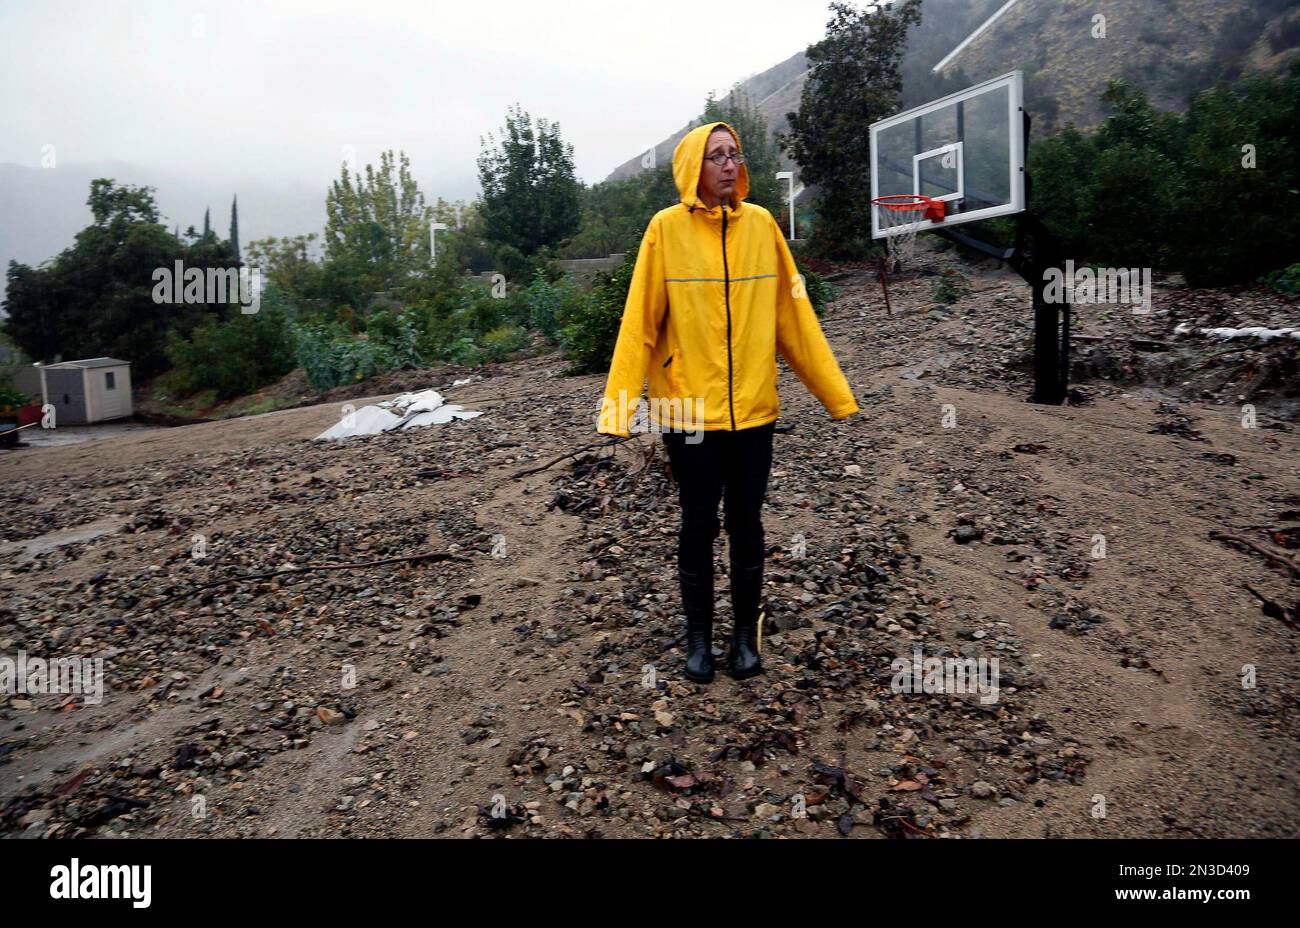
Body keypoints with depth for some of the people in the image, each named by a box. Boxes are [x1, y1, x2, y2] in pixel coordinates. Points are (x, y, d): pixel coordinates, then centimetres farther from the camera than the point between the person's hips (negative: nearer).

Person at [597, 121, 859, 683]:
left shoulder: (761, 224, 3)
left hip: (753, 408, 2)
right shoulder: (667, 228, -5)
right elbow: (639, 322, -7)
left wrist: (837, 395, 4)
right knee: (699, 523, 9)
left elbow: (793, 315, 4)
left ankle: (745, 633, 29)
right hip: (688, 409, -2)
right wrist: (618, 409, -14)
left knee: (746, 523, 11)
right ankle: (698, 636, 27)